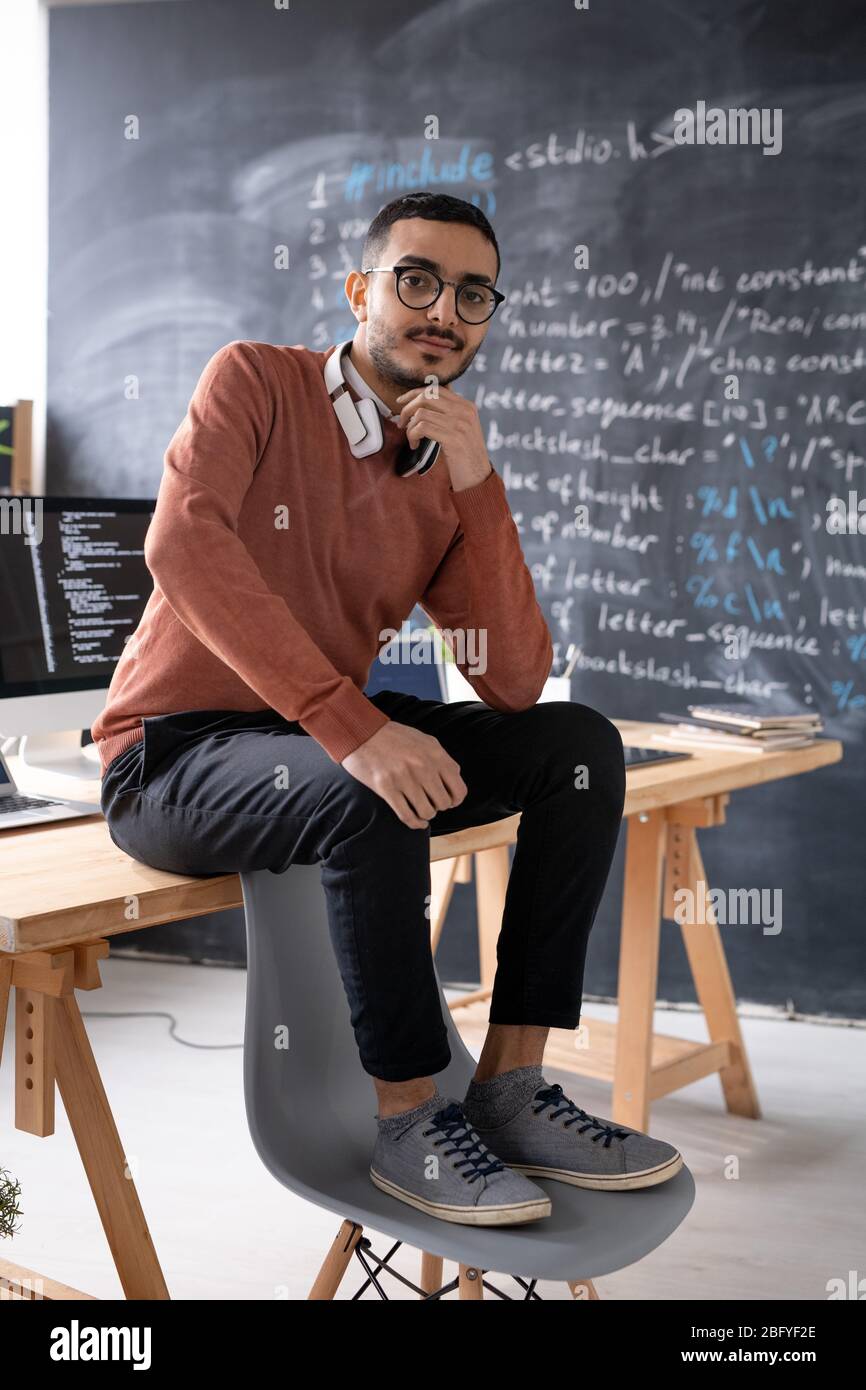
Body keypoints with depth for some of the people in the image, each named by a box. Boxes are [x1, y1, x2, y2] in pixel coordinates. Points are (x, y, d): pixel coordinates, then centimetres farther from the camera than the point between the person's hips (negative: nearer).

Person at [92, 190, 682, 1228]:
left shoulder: (449, 475, 4)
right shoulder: (258, 380, -7)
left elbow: (515, 685, -7)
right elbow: (184, 541, -26)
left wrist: (475, 485, -18)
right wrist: (351, 727, -35)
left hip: (328, 746, 6)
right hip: (173, 756, -6)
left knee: (580, 744, -9)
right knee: (370, 796, -36)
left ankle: (510, 1086, -11)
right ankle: (409, 1121, -18)